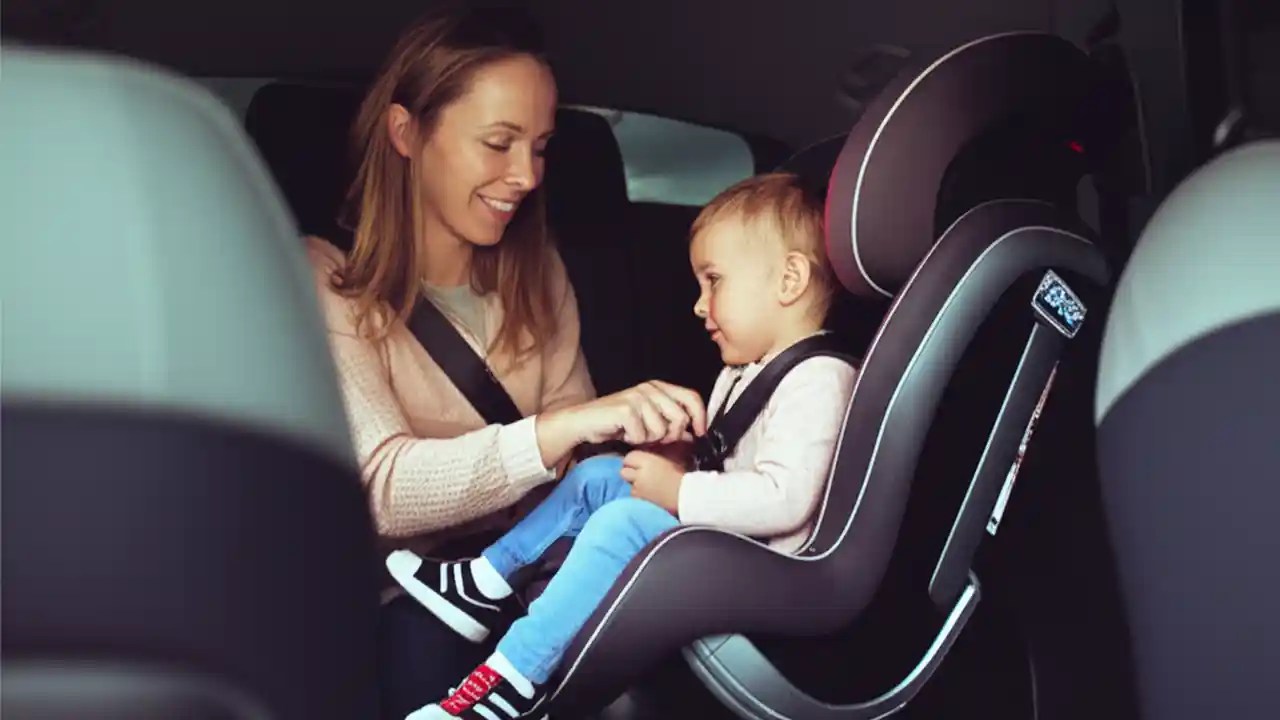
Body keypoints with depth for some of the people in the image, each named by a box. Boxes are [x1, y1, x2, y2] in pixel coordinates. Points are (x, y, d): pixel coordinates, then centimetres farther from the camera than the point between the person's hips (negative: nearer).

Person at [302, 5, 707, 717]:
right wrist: (564, 426, -35)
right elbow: (380, 486, -24)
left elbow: (572, 454, 6)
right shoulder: (322, 284, -11)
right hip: (396, 593, -4)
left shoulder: (538, 274, 7)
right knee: (428, 654, -36)